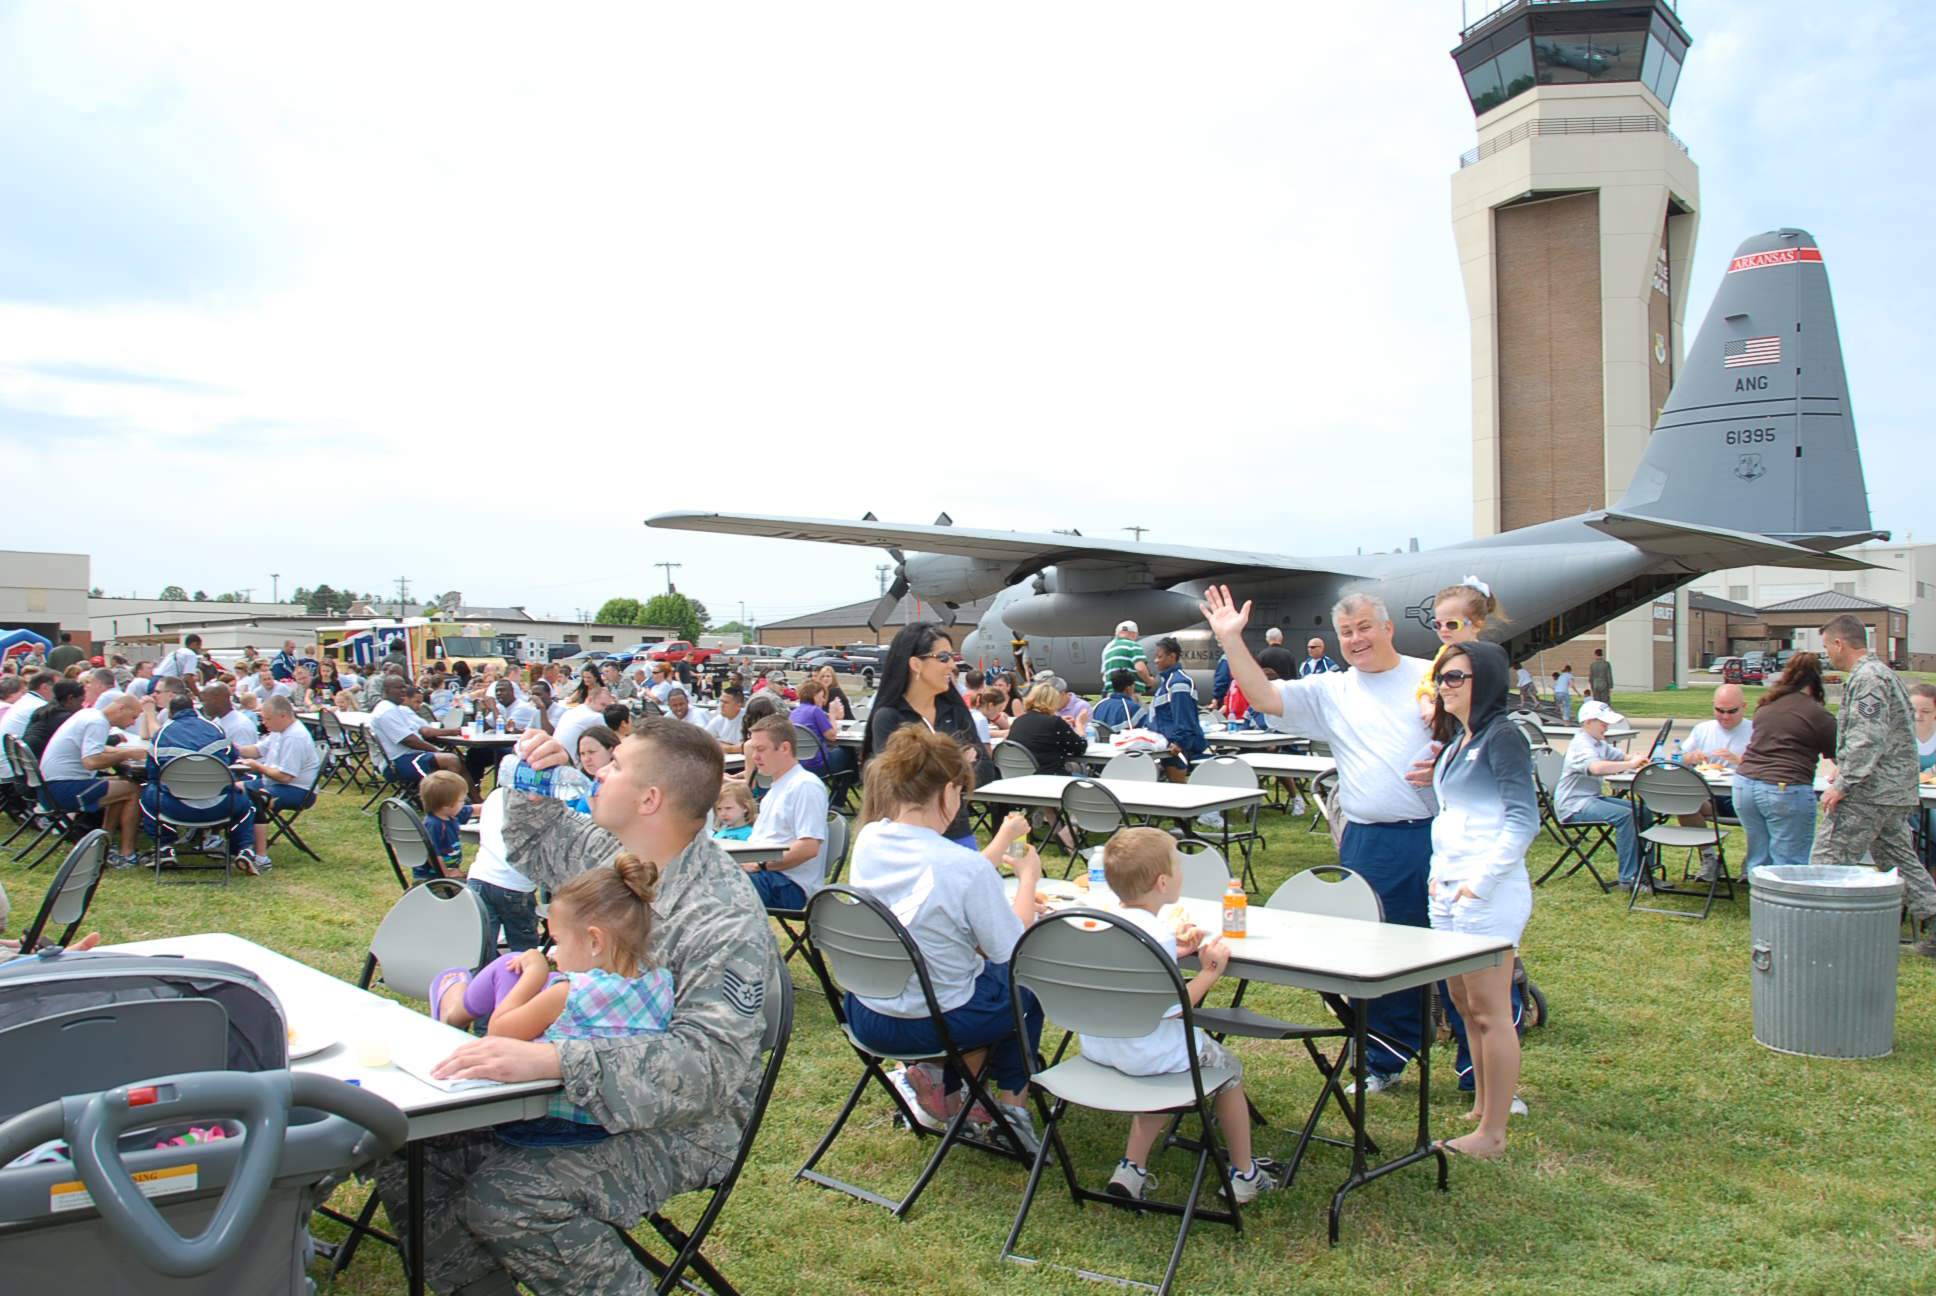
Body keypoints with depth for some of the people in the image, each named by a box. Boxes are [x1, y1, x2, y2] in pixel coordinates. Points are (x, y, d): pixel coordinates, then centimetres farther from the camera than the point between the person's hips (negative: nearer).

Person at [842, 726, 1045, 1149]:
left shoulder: (868, 840, -7)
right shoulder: (965, 866, -25)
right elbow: (1013, 952, -11)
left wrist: (1001, 843, 16)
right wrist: (1028, 876, 1)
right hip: (933, 1025, -5)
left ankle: (942, 1078, 18)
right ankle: (1011, 1101, 21)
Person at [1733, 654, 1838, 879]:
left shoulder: (1765, 705, 15)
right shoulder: (1818, 714, -2)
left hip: (1745, 784, 6)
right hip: (1786, 790, -6)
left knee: (1758, 860, 14)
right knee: (1790, 865, 0)